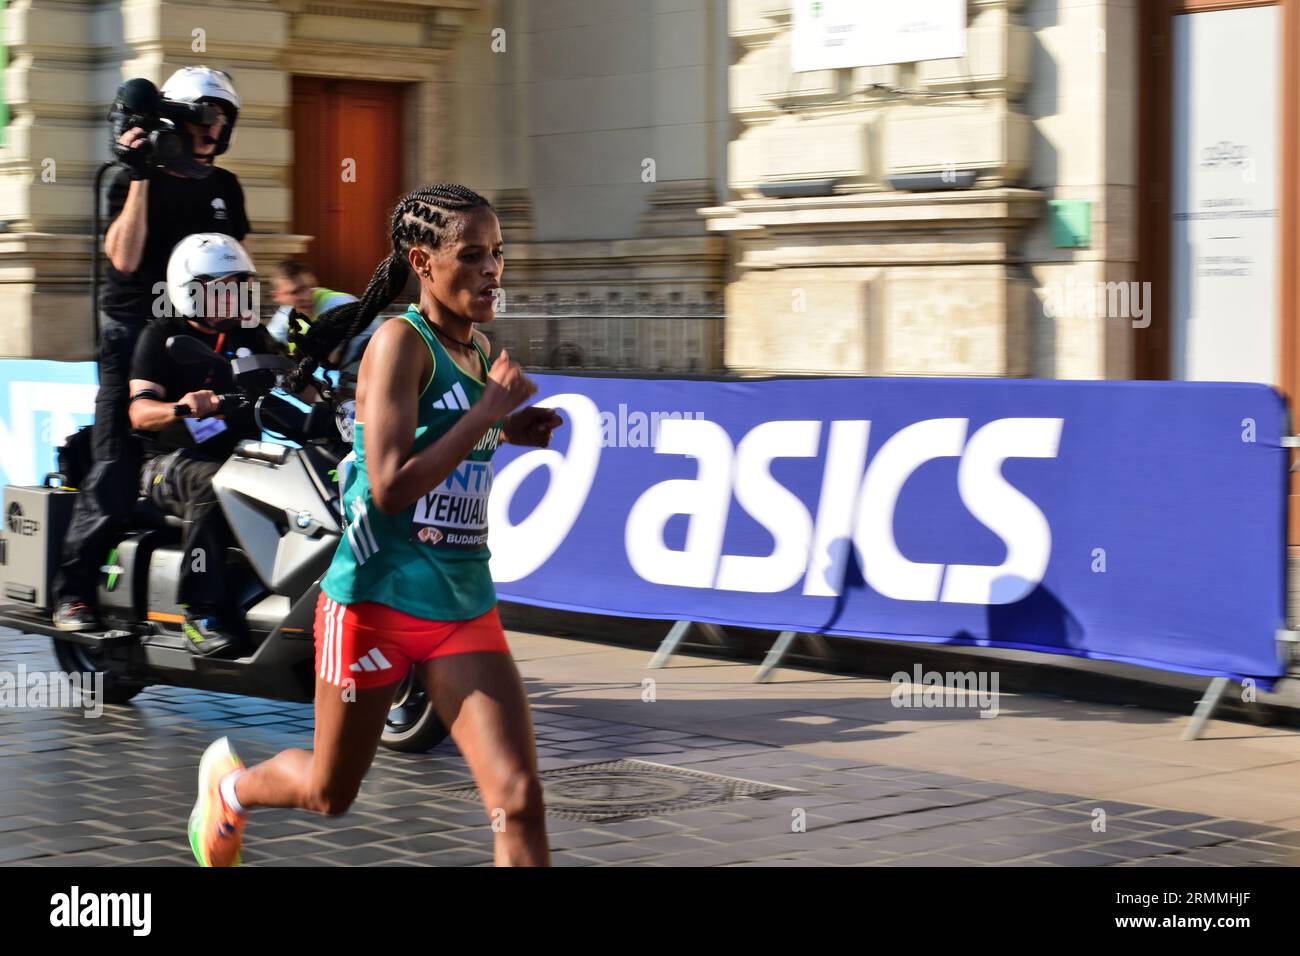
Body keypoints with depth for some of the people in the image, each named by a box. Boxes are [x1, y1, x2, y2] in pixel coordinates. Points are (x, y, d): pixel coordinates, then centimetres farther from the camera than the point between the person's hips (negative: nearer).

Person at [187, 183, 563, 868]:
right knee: (330, 794, 16)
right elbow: (391, 487, -24)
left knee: (519, 800, -9)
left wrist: (512, 431, 8)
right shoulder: (400, 340, -16)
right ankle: (230, 780, 50)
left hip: (466, 607, 6)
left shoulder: (479, 349, 7)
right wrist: (489, 410, -20)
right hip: (377, 599, -6)